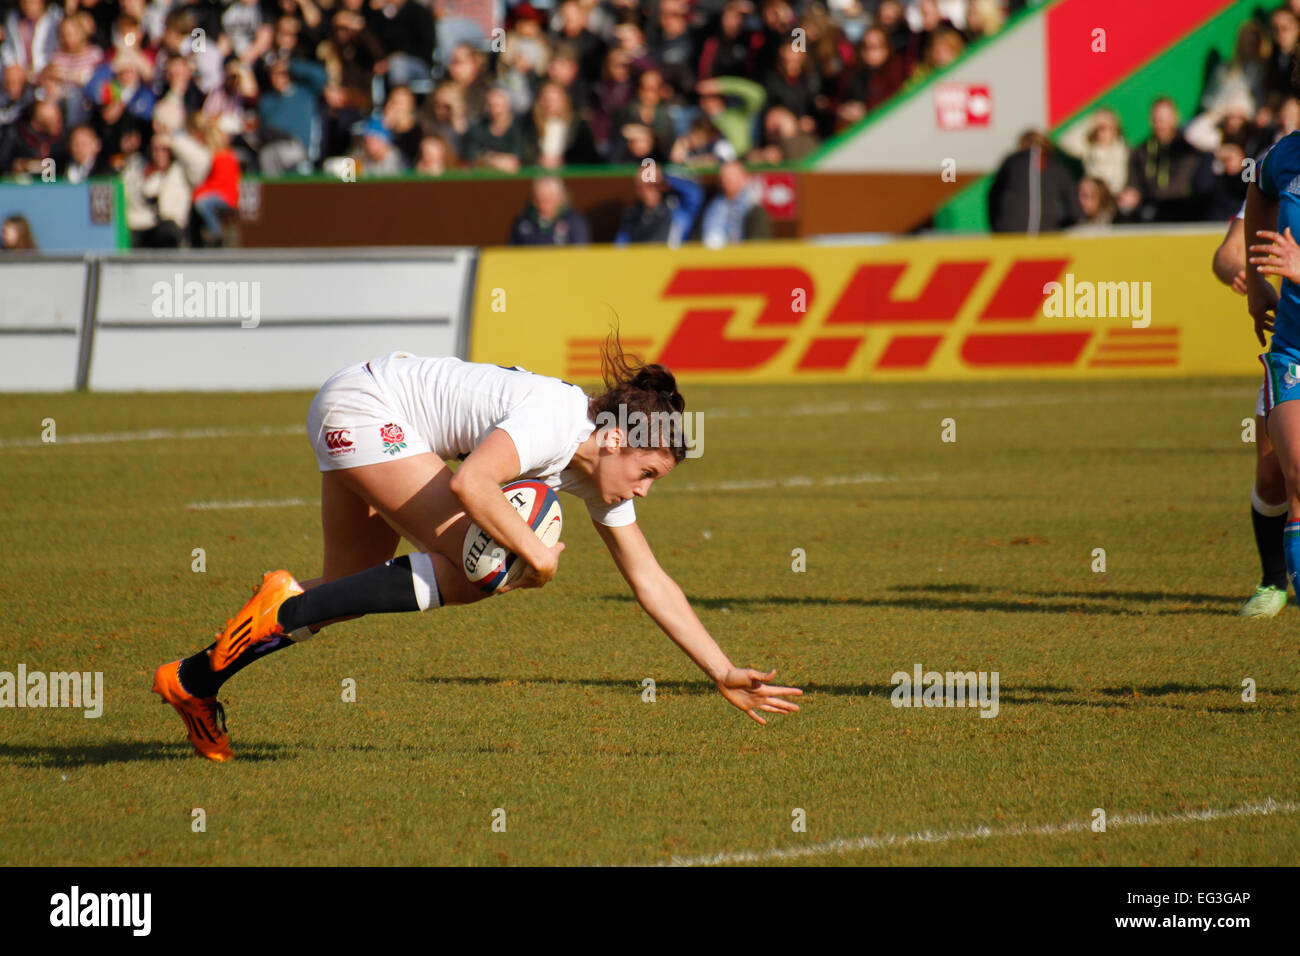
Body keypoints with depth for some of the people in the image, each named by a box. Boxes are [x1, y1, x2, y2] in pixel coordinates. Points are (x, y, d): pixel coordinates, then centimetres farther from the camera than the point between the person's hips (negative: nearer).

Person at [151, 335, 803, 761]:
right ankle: (283, 607, -16)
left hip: (366, 425, 9)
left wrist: (724, 674, 4)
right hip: (364, 403, -9)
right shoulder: (553, 421, -26)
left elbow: (651, 583, 7)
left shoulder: (601, 471, 2)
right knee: (476, 568, -18)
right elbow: (471, 484, -40)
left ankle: (194, 681, 19)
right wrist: (535, 554, -27)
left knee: (346, 594, 11)